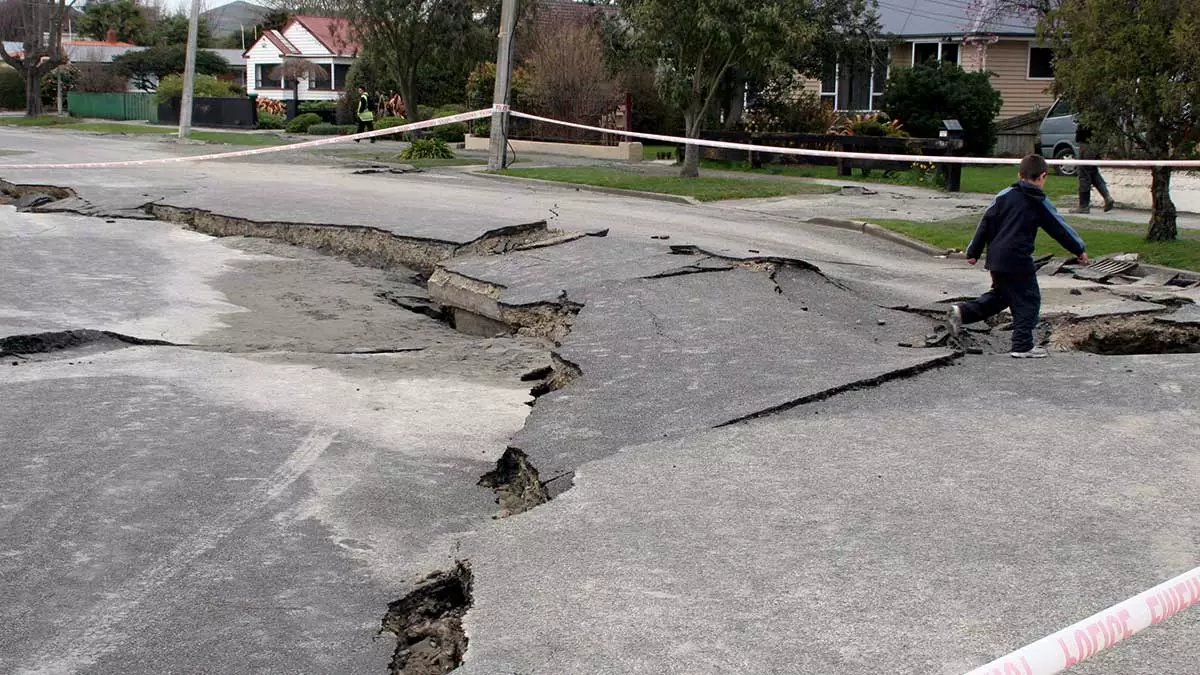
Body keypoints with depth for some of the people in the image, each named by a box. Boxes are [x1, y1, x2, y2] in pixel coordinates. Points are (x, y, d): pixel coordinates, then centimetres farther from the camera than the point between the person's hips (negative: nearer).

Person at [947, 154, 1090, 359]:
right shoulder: (1040, 203, -2)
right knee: (1028, 300, 5)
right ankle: (1023, 345, 3)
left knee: (1000, 295, 22)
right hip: (1018, 261, -6)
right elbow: (1059, 228, 6)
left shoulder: (1004, 195, 8)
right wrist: (1079, 250, 18)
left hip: (996, 259, 6)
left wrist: (973, 252, 12)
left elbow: (986, 224, 7)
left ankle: (962, 312, 10)